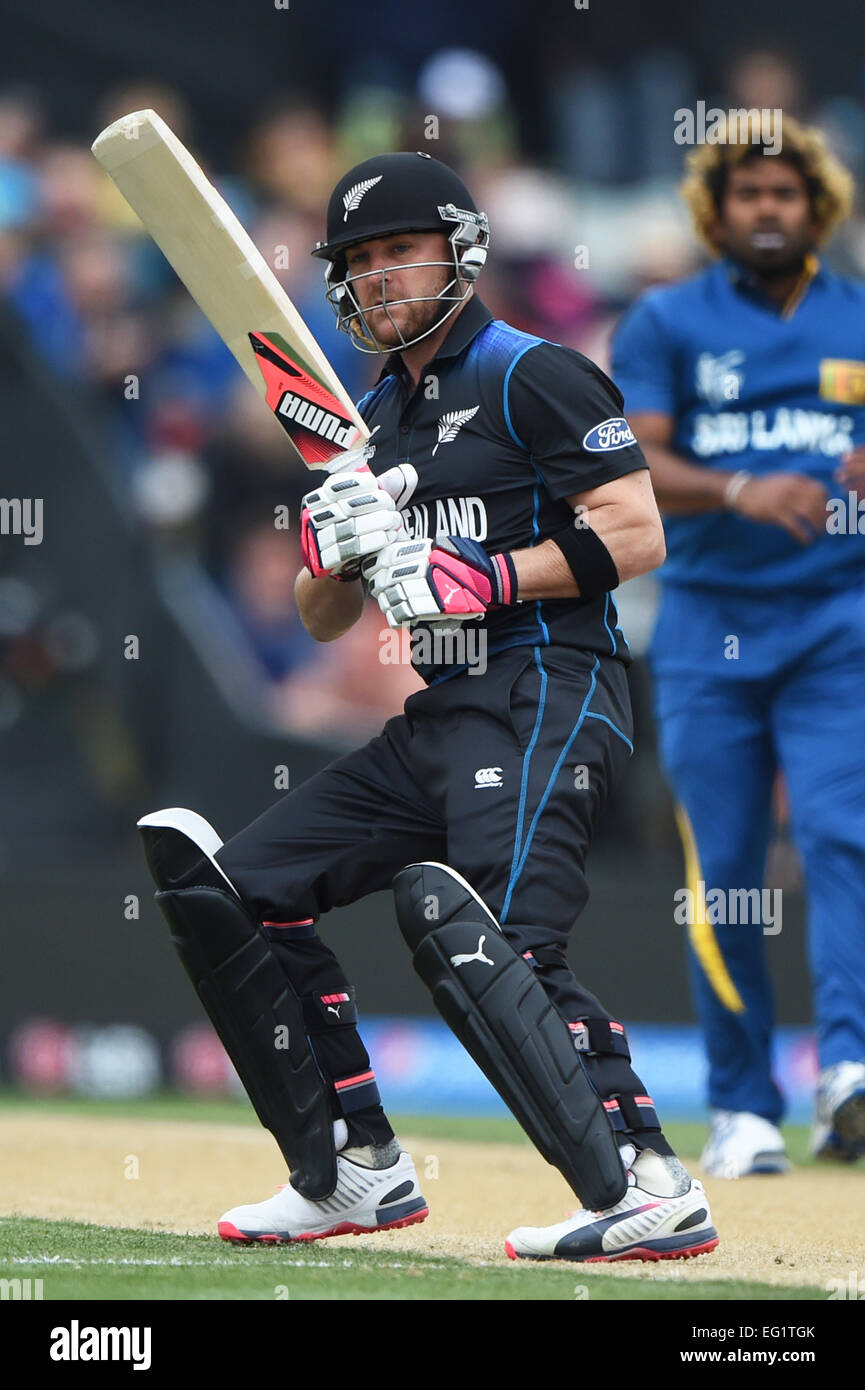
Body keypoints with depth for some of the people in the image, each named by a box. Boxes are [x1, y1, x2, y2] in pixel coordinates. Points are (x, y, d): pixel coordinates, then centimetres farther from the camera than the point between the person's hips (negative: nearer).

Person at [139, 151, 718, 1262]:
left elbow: (637, 536, -12)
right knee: (238, 886, 8)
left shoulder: (535, 378, -3)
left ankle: (647, 1190, -38)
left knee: (475, 932, -31)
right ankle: (354, 1172, 13)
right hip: (436, 722, 9)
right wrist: (336, 550, -1)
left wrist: (484, 580, -18)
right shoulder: (372, 422, 21)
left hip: (545, 701, -9)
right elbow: (324, 622, 21)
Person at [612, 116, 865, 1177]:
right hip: (707, 623, 0)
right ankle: (742, 1108, 5)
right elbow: (629, 468, -6)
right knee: (722, 871, 0)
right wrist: (740, 492, -23)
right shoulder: (666, 323, 6)